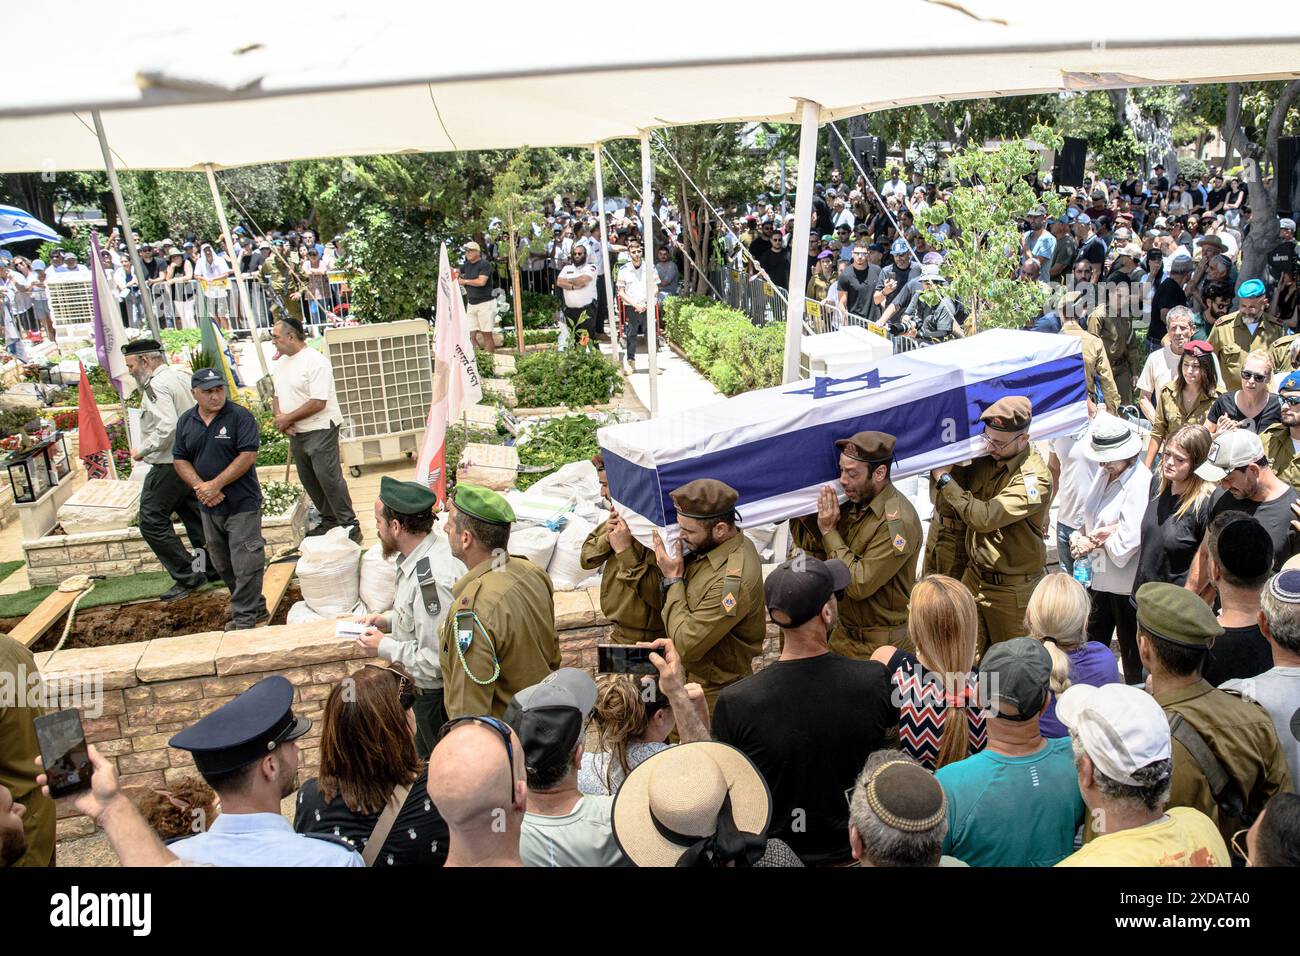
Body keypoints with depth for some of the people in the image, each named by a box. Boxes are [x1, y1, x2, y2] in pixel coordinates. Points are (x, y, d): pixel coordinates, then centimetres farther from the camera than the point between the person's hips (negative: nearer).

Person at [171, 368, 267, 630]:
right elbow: (179, 459, 8)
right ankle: (255, 607, 29)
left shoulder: (240, 416, -10)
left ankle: (245, 618, 7)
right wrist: (199, 486, -10)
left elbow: (248, 455, -17)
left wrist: (216, 485, -18)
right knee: (223, 565, 15)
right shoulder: (186, 421, 7)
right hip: (209, 507, 6)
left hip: (242, 504, -6)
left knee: (244, 564, -4)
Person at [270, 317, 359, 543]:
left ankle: (349, 524, -2)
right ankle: (329, 520, 27)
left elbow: (317, 403, -22)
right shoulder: (280, 363, 11)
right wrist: (280, 418, -5)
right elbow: (278, 395, 16)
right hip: (296, 431, 9)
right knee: (308, 479, 14)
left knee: (328, 477, -11)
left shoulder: (315, 361, -17)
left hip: (320, 429, -9)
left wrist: (287, 418, -15)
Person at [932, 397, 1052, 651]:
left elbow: (985, 518, -31)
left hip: (1011, 589, -6)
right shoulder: (985, 460, 0)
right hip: (975, 576, 6)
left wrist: (945, 479, -22)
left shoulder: (1035, 478, -21)